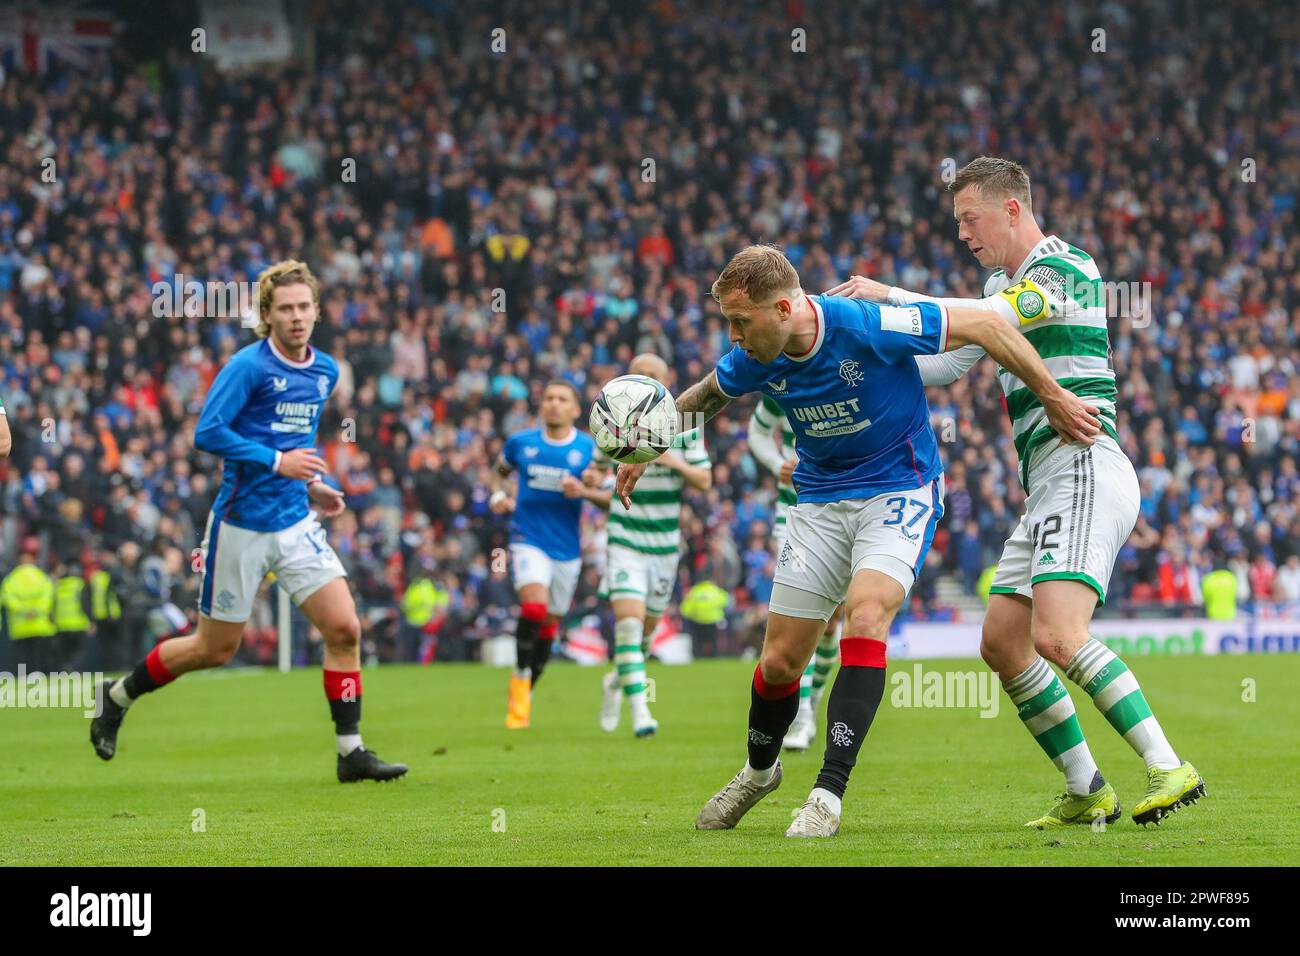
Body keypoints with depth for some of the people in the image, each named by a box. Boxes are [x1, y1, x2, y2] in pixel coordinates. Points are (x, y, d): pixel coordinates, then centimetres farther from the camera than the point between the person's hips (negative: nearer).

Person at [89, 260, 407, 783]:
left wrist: (315, 483, 8)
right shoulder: (248, 365, -15)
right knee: (214, 649, 6)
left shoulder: (325, 371, 7)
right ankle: (118, 695, 29)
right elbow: (207, 432, -19)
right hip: (241, 524, -5)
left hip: (296, 522, 5)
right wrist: (277, 462, -22)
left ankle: (350, 751, 0)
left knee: (344, 628, -8)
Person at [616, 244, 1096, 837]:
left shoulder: (867, 326, -27)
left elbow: (984, 326, -19)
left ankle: (828, 794, -27)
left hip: (899, 492, -5)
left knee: (865, 619, -29)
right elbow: (707, 397, 16)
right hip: (819, 500, 5)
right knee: (780, 660, 3)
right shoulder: (756, 359, -10)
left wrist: (1052, 397, -13)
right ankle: (759, 770, 34)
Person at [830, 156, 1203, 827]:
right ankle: (1086, 791, 7)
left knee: (1057, 637, -24)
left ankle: (1169, 768, -23)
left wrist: (888, 294, -19)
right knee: (1002, 642, 5)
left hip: (1084, 471, -10)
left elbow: (984, 320, -23)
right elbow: (951, 360, 26)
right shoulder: (1005, 282, 22)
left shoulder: (1062, 266, -8)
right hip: (1048, 492, 10)